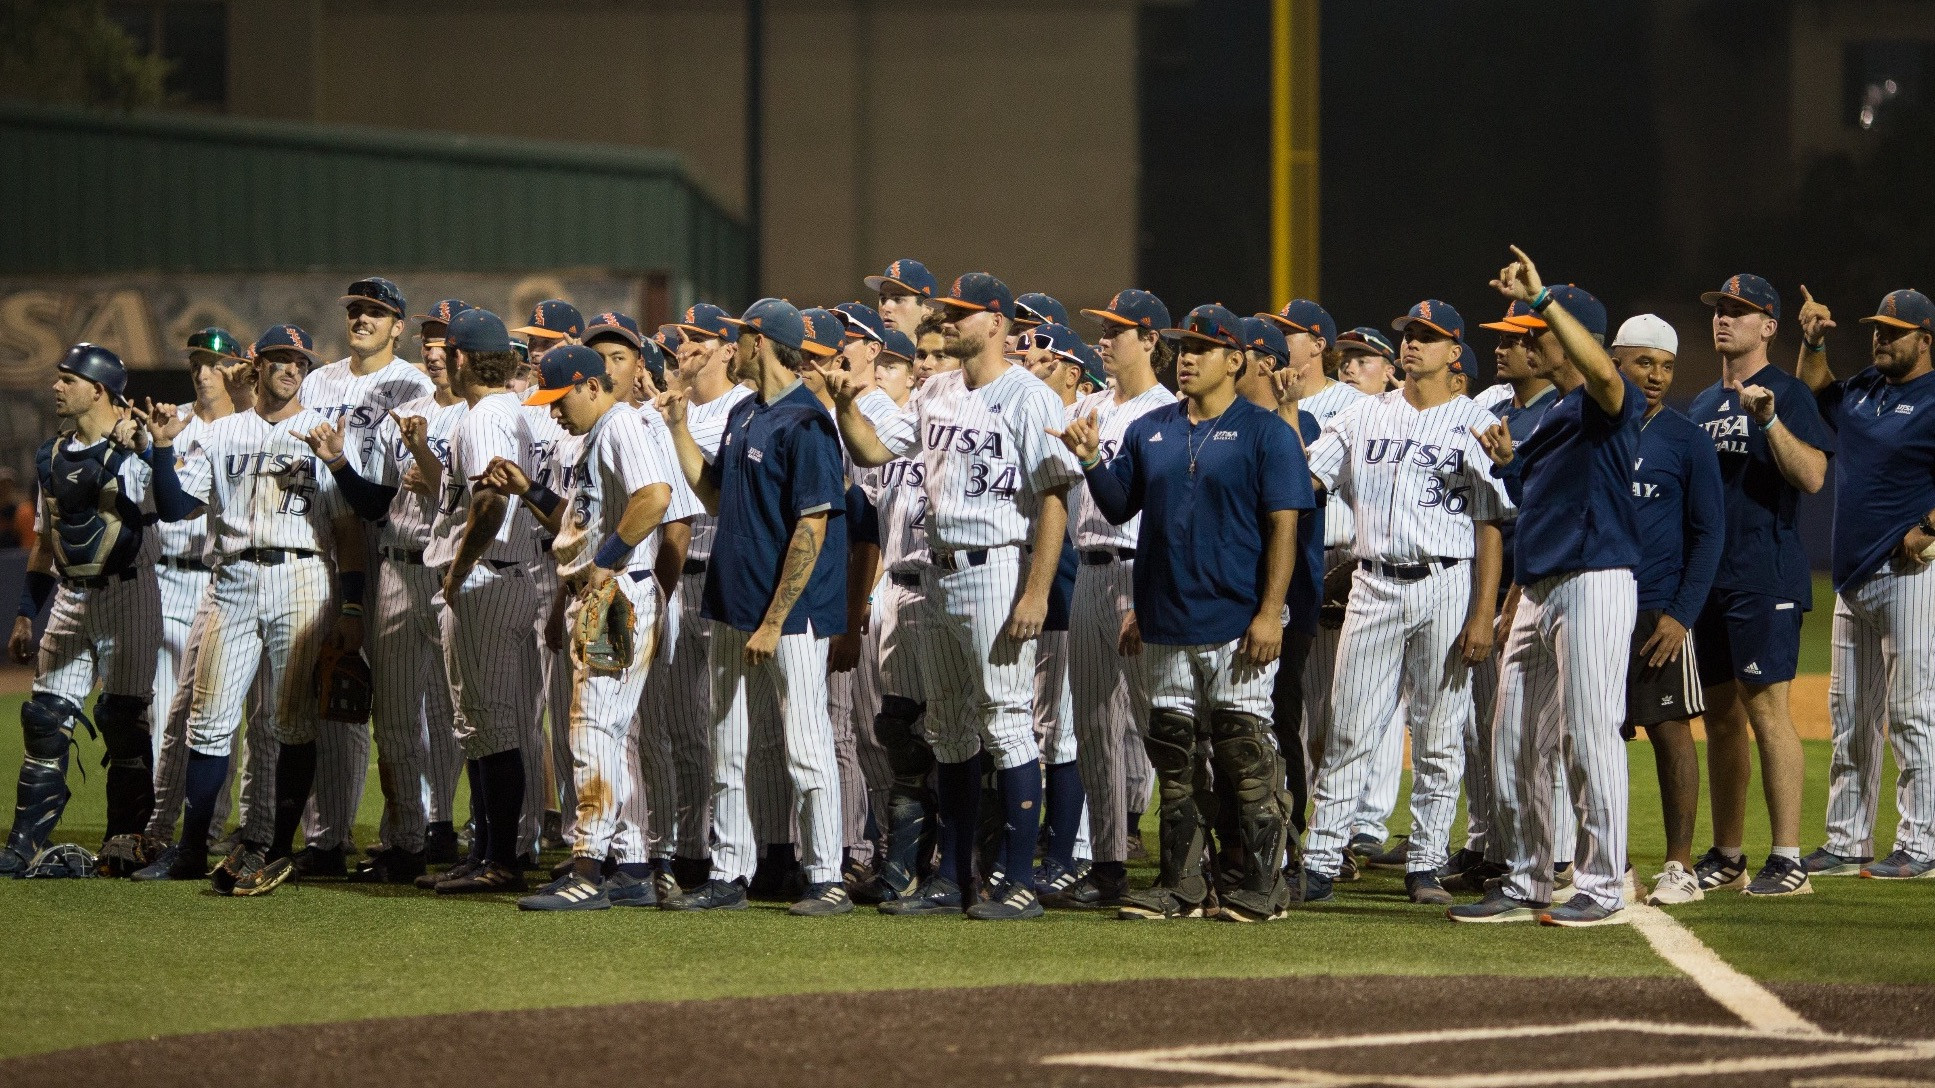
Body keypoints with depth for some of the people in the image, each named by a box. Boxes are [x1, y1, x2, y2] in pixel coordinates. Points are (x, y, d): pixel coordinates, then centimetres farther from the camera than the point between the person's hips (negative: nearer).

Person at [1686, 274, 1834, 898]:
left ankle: (1788, 861, -13)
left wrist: (1769, 420, -28)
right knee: (1720, 716, 11)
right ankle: (1726, 858, 17)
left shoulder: (1785, 395, -4)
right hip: (1706, 580, 8)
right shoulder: (1701, 405, 19)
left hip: (1764, 579, -8)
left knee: (1766, 708, -12)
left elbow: (1813, 476, -18)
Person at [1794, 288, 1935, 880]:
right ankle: (1847, 842, 17)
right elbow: (1816, 394, 32)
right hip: (1853, 580, 9)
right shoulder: (1864, 389, 15)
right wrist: (1814, 343, 14)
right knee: (1850, 717, 11)